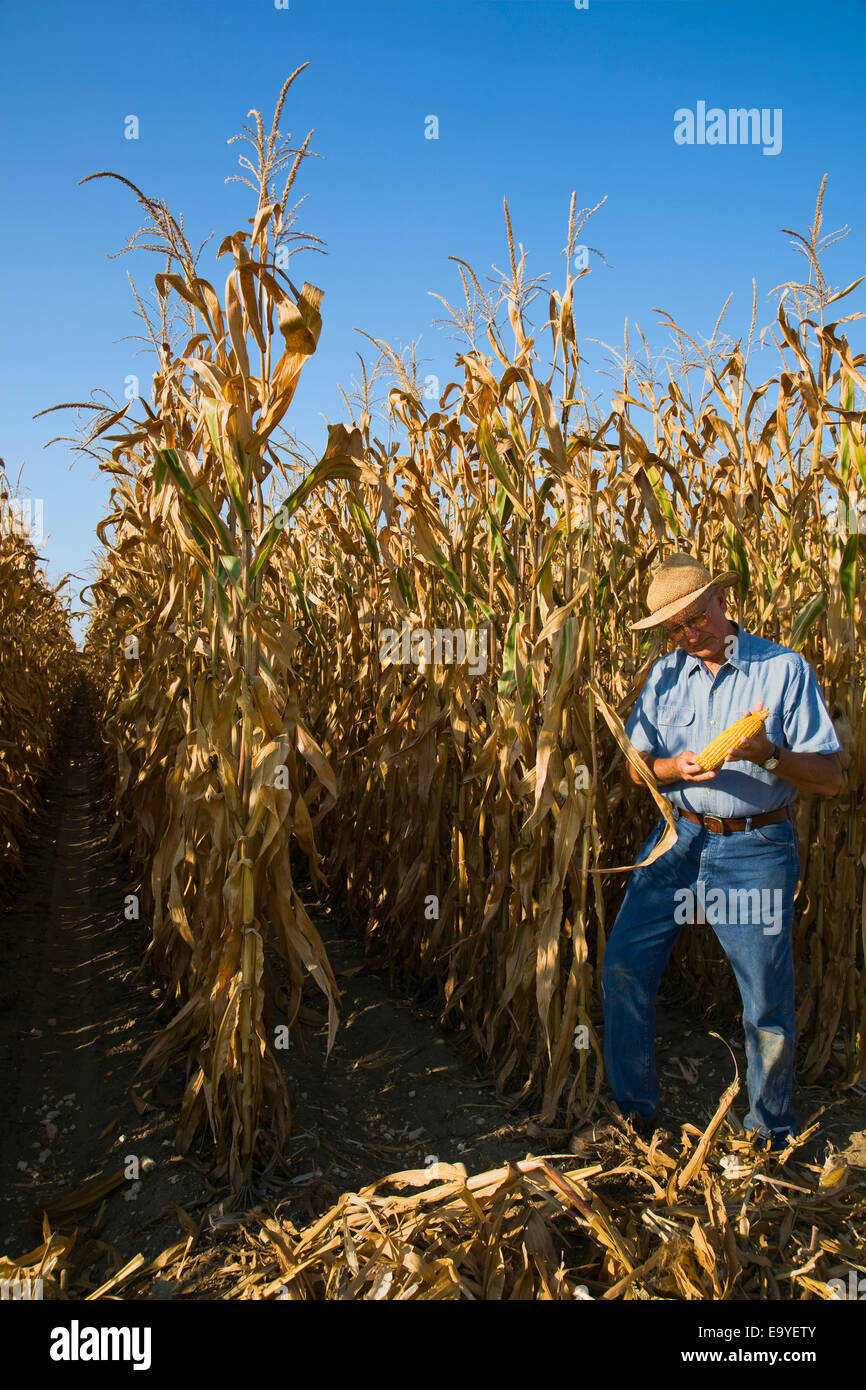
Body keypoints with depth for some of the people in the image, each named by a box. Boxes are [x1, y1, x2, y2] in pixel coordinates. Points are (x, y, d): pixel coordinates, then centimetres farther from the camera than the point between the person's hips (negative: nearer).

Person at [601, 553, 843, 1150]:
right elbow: (637, 763, 7)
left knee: (768, 1000, 3)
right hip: (677, 837, 4)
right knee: (624, 967, -1)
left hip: (755, 850, -3)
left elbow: (832, 777, -9)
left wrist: (769, 755, -28)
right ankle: (635, 1111, 20)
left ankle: (770, 1133, 28)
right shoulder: (666, 674, 7)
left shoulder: (785, 668, -6)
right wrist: (676, 768, -15)